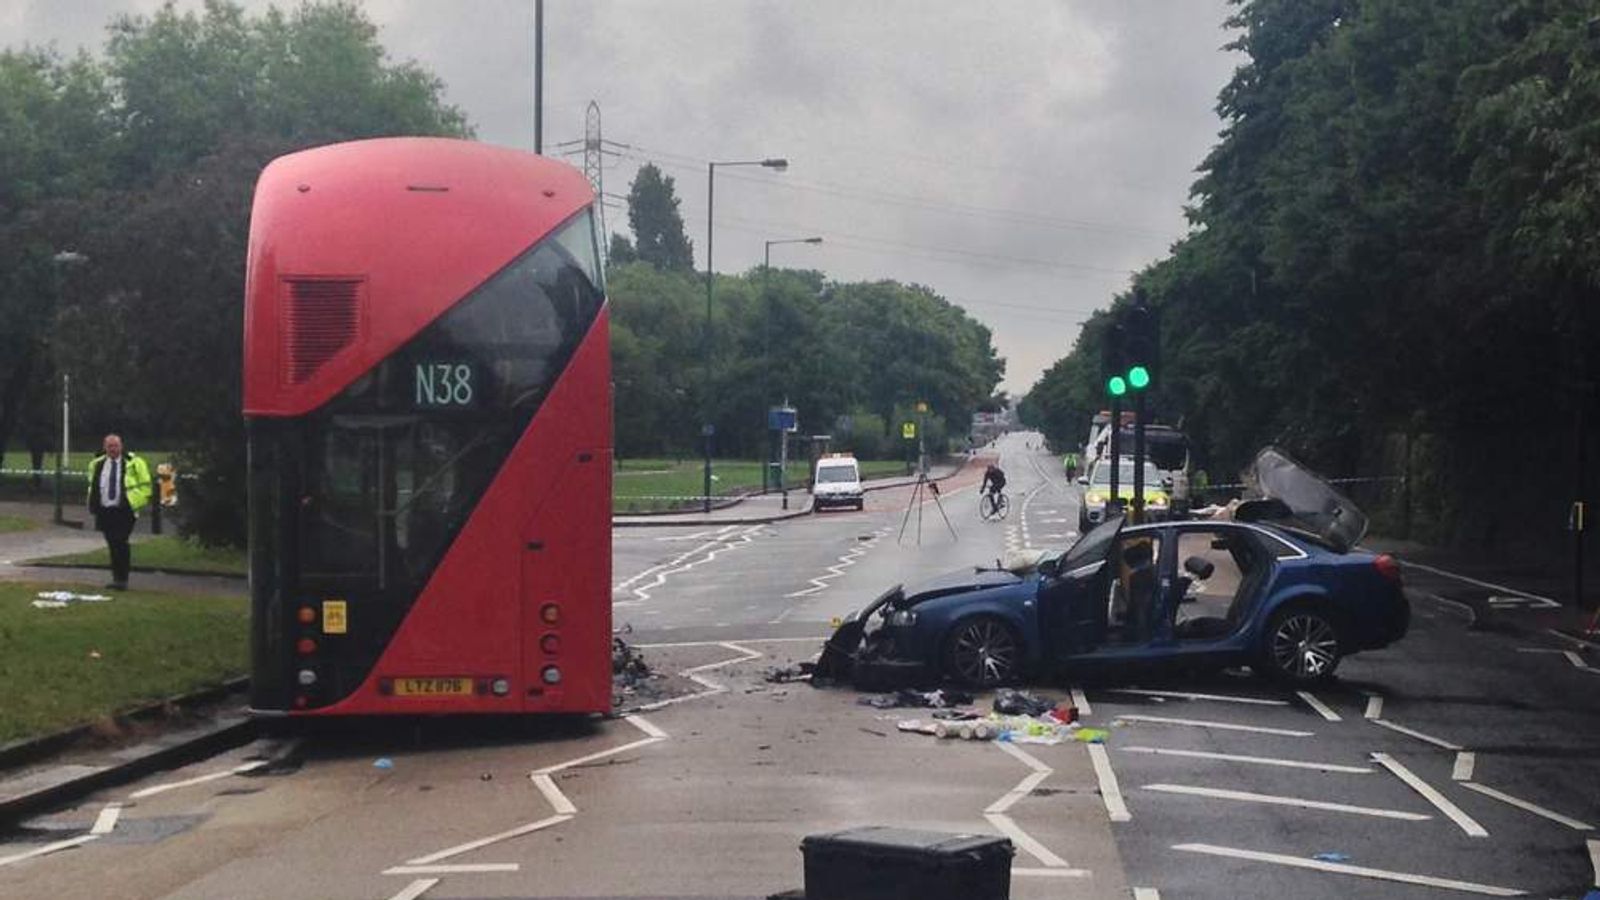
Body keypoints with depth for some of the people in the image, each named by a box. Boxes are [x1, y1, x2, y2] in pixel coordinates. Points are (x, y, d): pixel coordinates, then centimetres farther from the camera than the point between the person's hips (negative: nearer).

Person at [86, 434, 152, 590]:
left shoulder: (133, 463, -1)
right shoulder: (97, 465, 13)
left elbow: (145, 485, 4)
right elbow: (92, 487, 24)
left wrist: (137, 503, -4)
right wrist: (93, 506, 15)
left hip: (124, 511, -5)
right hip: (104, 511, 5)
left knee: (120, 544, -14)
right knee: (112, 546, 9)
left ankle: (122, 579, -11)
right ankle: (116, 579, 16)